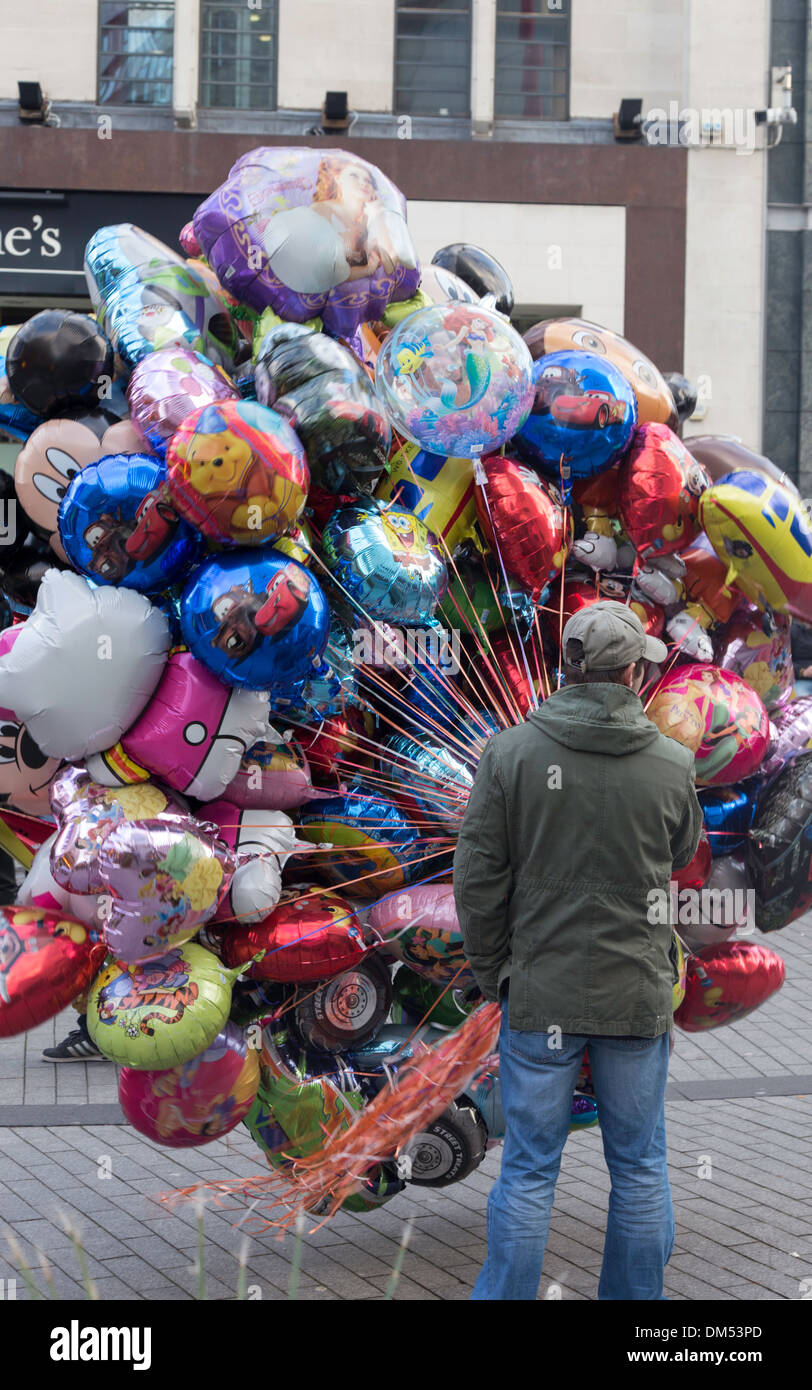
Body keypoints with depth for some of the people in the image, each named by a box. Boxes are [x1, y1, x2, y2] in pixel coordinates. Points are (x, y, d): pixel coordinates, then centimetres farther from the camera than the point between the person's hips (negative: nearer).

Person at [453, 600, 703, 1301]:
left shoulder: (510, 753, -8)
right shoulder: (672, 764, -6)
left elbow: (478, 881, -6)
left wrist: (493, 974, 7)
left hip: (540, 996, 0)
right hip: (638, 996, 1)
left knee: (528, 1171, 8)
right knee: (640, 1168, 15)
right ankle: (634, 1296, 25)